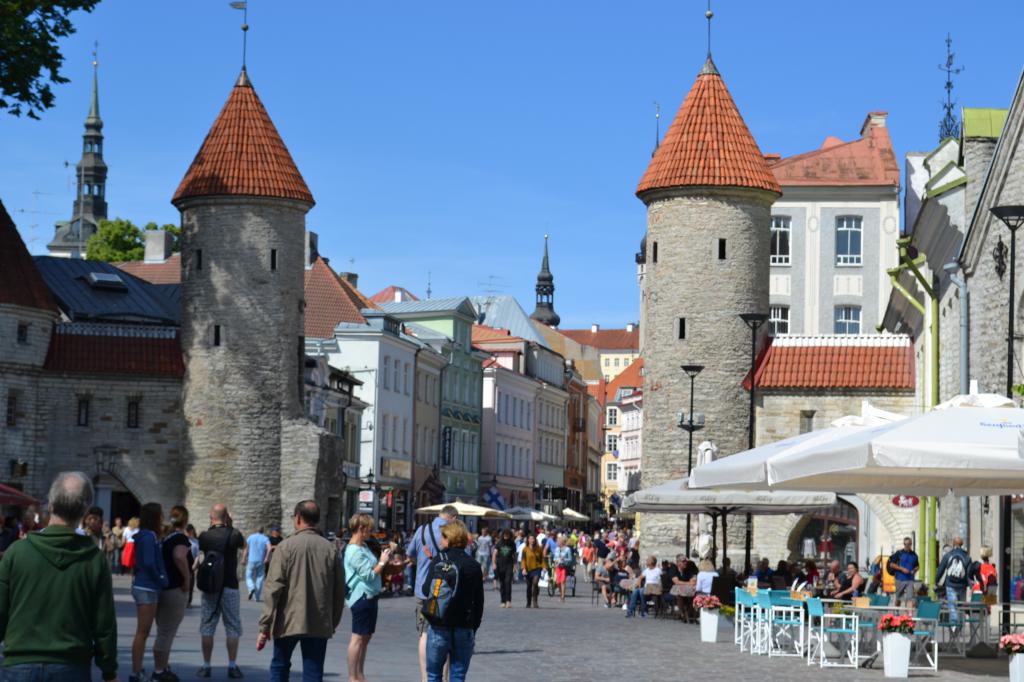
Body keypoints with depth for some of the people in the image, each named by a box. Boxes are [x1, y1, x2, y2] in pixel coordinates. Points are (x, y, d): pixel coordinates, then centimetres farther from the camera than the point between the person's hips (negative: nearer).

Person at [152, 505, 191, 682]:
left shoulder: (166, 537, 13)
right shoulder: (181, 538, -14)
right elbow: (179, 556, -34)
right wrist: (187, 578, -23)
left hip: (162, 588, 9)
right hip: (175, 590, -9)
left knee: (164, 632, 18)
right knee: (166, 634, -3)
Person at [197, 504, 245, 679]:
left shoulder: (205, 536, -4)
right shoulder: (234, 535, -6)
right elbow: (243, 543, 15)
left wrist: (211, 526, 15)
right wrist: (230, 525, 11)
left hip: (209, 587, 1)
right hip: (230, 586, -1)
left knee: (207, 628, 8)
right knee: (232, 628, 6)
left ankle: (206, 666, 8)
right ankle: (232, 666, 4)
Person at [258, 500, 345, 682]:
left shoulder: (286, 546, -7)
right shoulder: (330, 549, 2)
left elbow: (273, 588, -10)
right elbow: (339, 591, 7)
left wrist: (265, 626, -7)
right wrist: (334, 622, 19)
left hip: (288, 622, -2)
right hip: (320, 625, 2)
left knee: (279, 667, 15)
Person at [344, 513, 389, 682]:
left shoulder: (363, 547, 14)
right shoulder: (355, 551, -18)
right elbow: (369, 575, -20)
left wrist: (384, 559, 7)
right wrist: (382, 562, -11)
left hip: (369, 597, 10)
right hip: (361, 597, -10)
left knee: (365, 637, 15)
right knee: (358, 637, -6)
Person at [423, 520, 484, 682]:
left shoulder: (439, 561, -5)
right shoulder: (474, 566, 4)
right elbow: (479, 602, 6)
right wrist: (473, 628, 13)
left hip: (439, 628, -2)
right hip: (464, 630, 2)